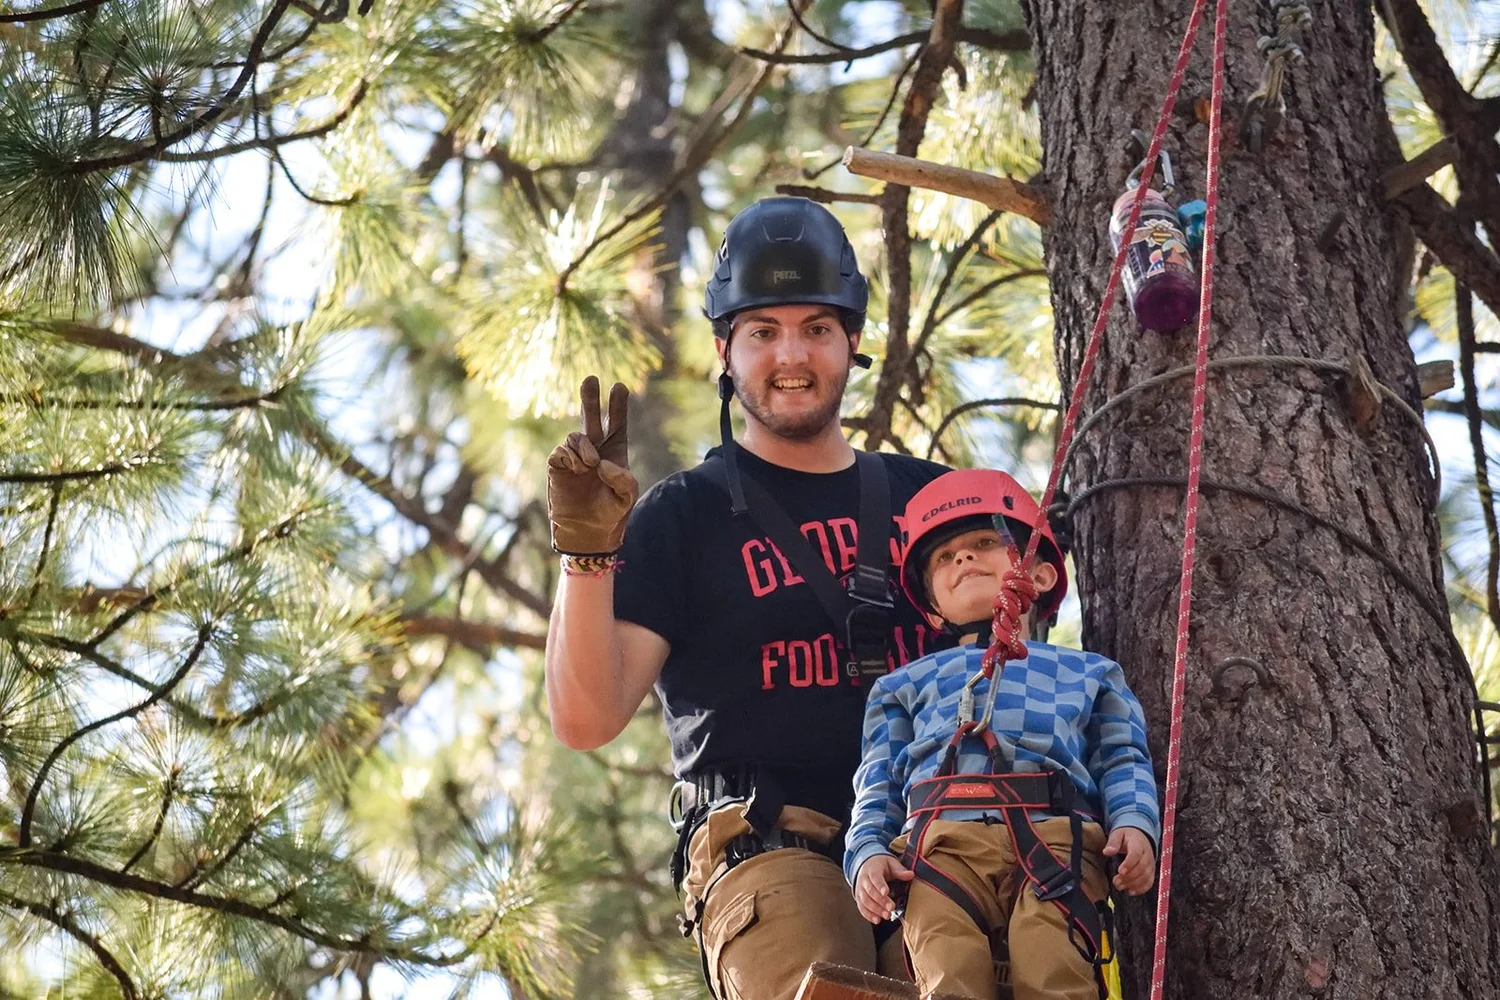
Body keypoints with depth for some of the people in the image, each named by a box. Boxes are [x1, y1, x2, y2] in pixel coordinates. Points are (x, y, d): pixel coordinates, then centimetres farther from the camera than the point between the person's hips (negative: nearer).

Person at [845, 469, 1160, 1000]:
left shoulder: (1087, 673, 35)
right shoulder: (906, 684, 38)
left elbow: (1123, 761, 20)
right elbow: (878, 786, 26)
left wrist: (1133, 823, -2)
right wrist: (867, 853, 5)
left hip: (1056, 835, 0)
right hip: (942, 839, 1)